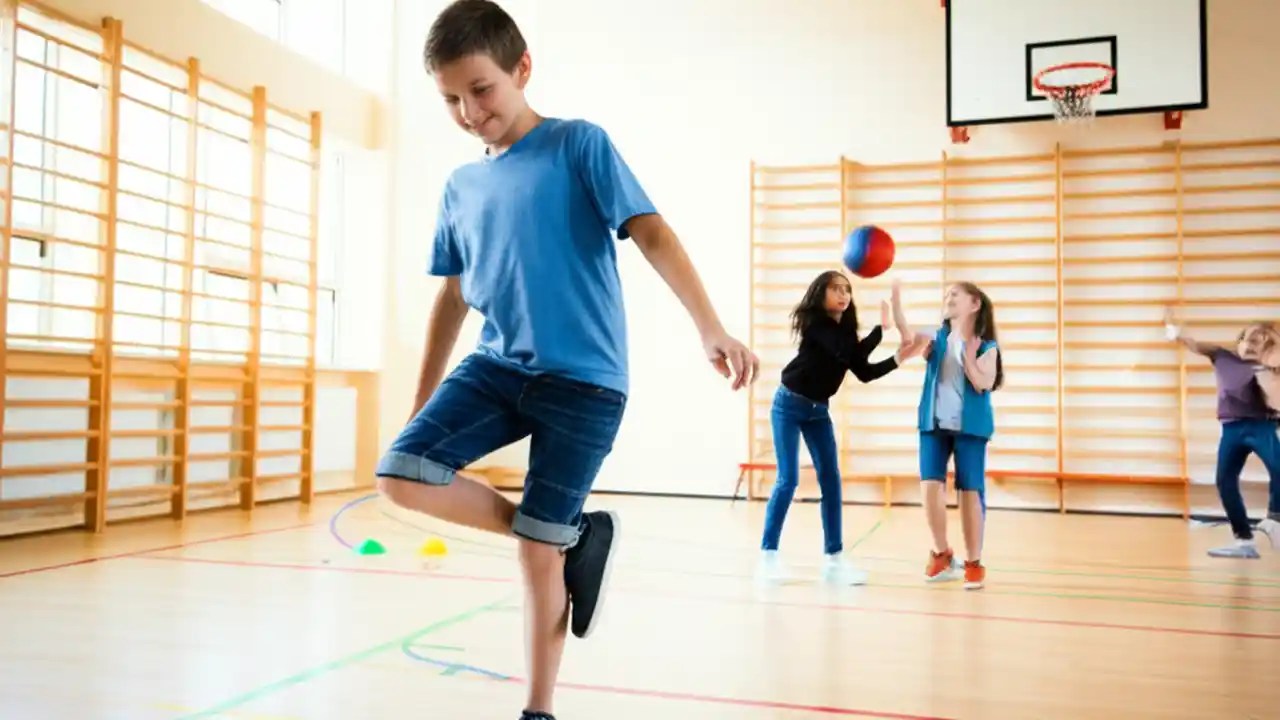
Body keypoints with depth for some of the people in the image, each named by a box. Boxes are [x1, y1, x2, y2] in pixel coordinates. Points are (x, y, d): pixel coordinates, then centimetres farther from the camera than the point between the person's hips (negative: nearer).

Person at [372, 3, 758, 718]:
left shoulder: (580, 144, -4)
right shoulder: (461, 187, 13)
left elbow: (652, 234, -14)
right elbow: (453, 297, 20)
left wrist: (712, 329, -28)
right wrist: (424, 400, 21)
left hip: (583, 379, -5)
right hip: (498, 365, 6)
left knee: (537, 551, -2)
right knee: (404, 475, -13)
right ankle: (578, 536, 3)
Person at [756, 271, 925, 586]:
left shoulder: (845, 330, 4)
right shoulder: (815, 323, -17)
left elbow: (864, 372, 3)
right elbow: (849, 354, -29)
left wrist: (897, 358, -7)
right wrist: (881, 327, -25)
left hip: (819, 409, 7)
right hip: (789, 405, -7)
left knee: (831, 480, 1)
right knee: (788, 480, -11)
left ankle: (833, 558, 5)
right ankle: (768, 555, -1)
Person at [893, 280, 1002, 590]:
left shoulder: (986, 347, 1)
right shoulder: (936, 340, 8)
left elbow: (984, 384, -12)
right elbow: (906, 331, -12)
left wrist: (969, 354, -20)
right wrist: (895, 295, -22)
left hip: (969, 427, -2)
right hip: (934, 424, 2)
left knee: (970, 493, -1)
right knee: (931, 486, -7)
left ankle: (974, 562, 14)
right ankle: (941, 553, 15)